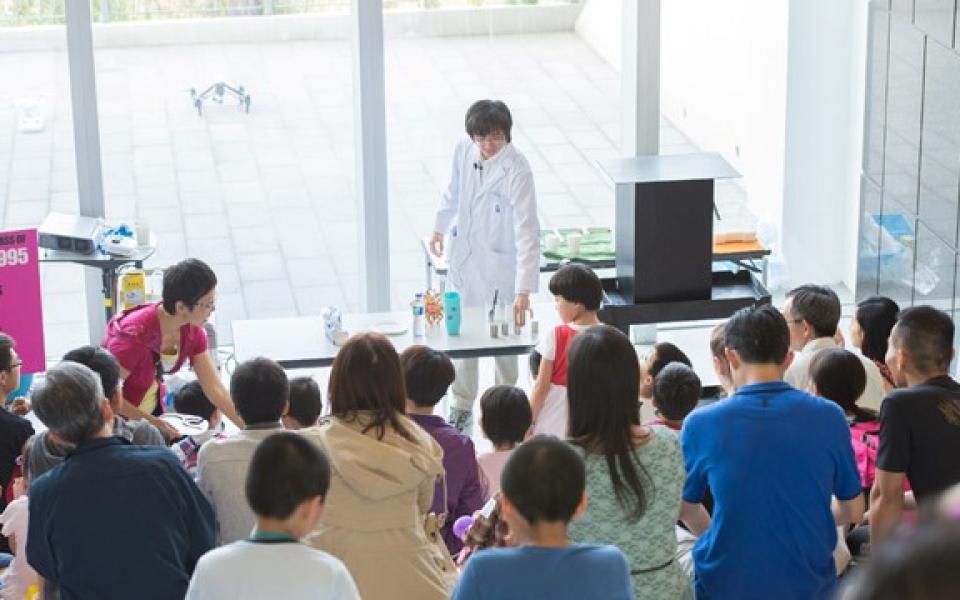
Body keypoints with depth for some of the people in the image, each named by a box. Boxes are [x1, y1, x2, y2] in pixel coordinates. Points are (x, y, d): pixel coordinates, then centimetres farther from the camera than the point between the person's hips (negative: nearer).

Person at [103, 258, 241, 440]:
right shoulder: (135, 335, -33)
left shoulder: (192, 331, -13)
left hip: (153, 409, 6)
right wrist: (152, 422, -24)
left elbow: (215, 389, -10)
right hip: (119, 417, -6)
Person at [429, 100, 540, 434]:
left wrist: (524, 291, -36)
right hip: (464, 256, 5)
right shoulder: (464, 151, -9)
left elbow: (527, 233, -30)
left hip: (498, 264, -5)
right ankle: (462, 407, 29)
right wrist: (440, 226, 23)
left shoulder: (517, 171, -26)